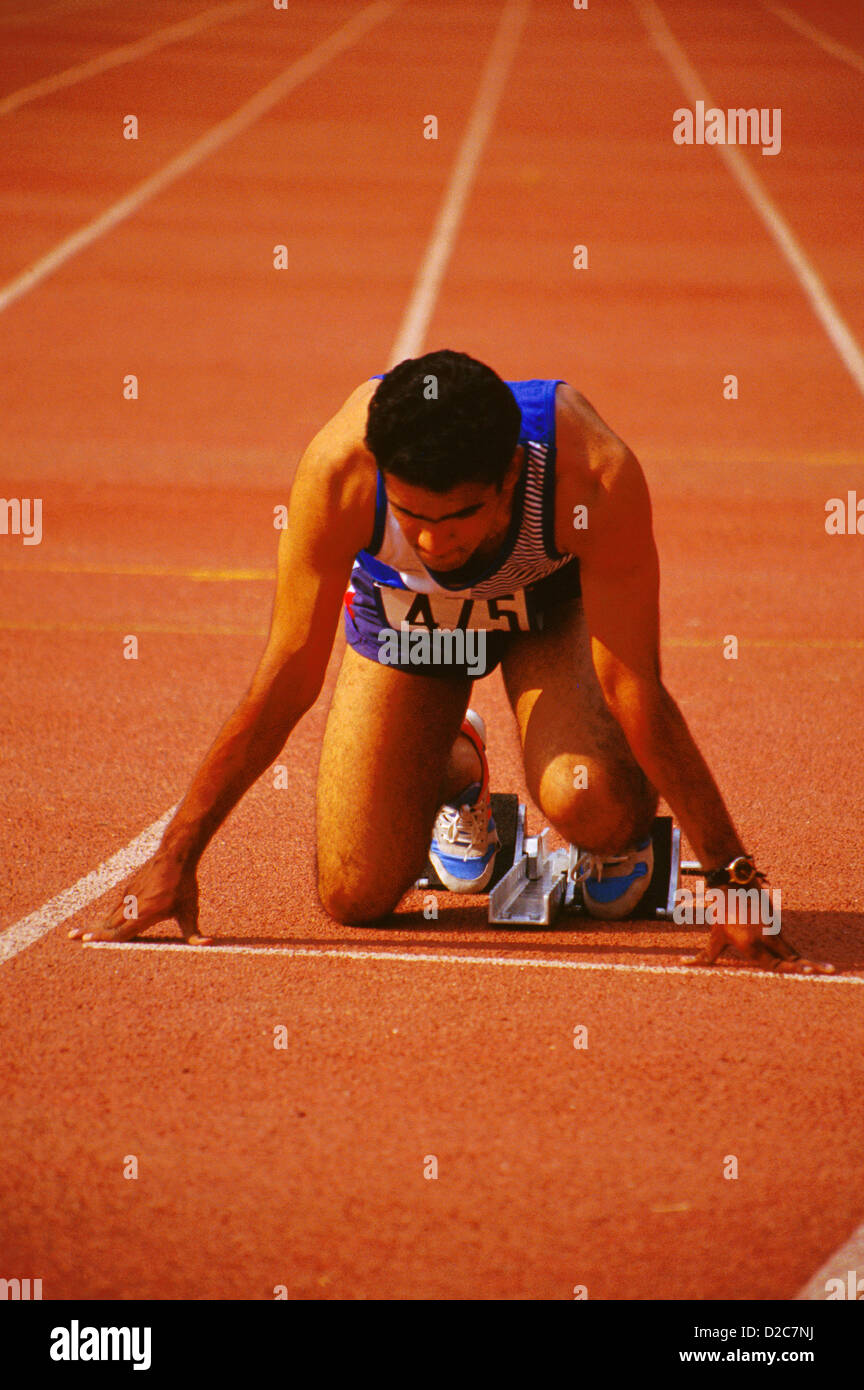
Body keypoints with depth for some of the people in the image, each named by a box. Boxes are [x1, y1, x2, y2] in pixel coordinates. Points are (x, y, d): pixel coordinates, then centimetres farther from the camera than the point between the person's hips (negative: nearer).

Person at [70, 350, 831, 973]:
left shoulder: (596, 474, -42)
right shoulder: (340, 466, -38)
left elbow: (638, 691, -33)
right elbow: (289, 675, -27)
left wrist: (733, 874, -31)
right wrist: (175, 857, -26)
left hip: (554, 606, -2)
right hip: (402, 613, 2)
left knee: (592, 802, -32)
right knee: (357, 895, -7)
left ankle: (619, 832, 8)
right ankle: (453, 770, 26)